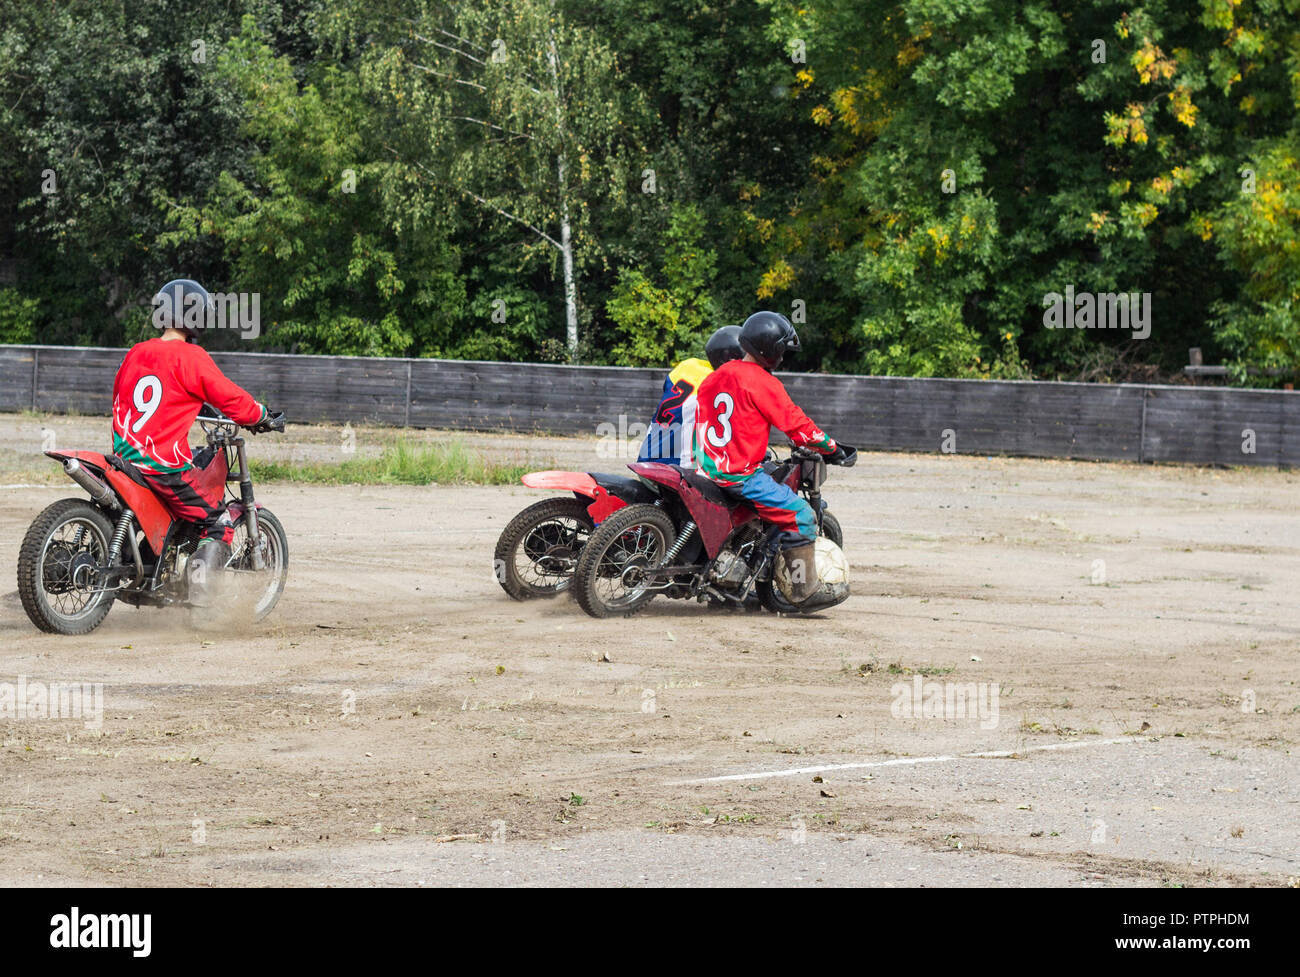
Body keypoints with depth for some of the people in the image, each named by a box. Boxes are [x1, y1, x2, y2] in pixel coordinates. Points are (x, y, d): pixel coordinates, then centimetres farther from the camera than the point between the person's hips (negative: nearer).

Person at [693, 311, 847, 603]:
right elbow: (797, 425, -13)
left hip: (710, 466, 9)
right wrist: (832, 449, 0)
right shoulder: (763, 383, -14)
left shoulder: (720, 374, 10)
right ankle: (804, 588, -7)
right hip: (741, 474, -9)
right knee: (801, 517, -5)